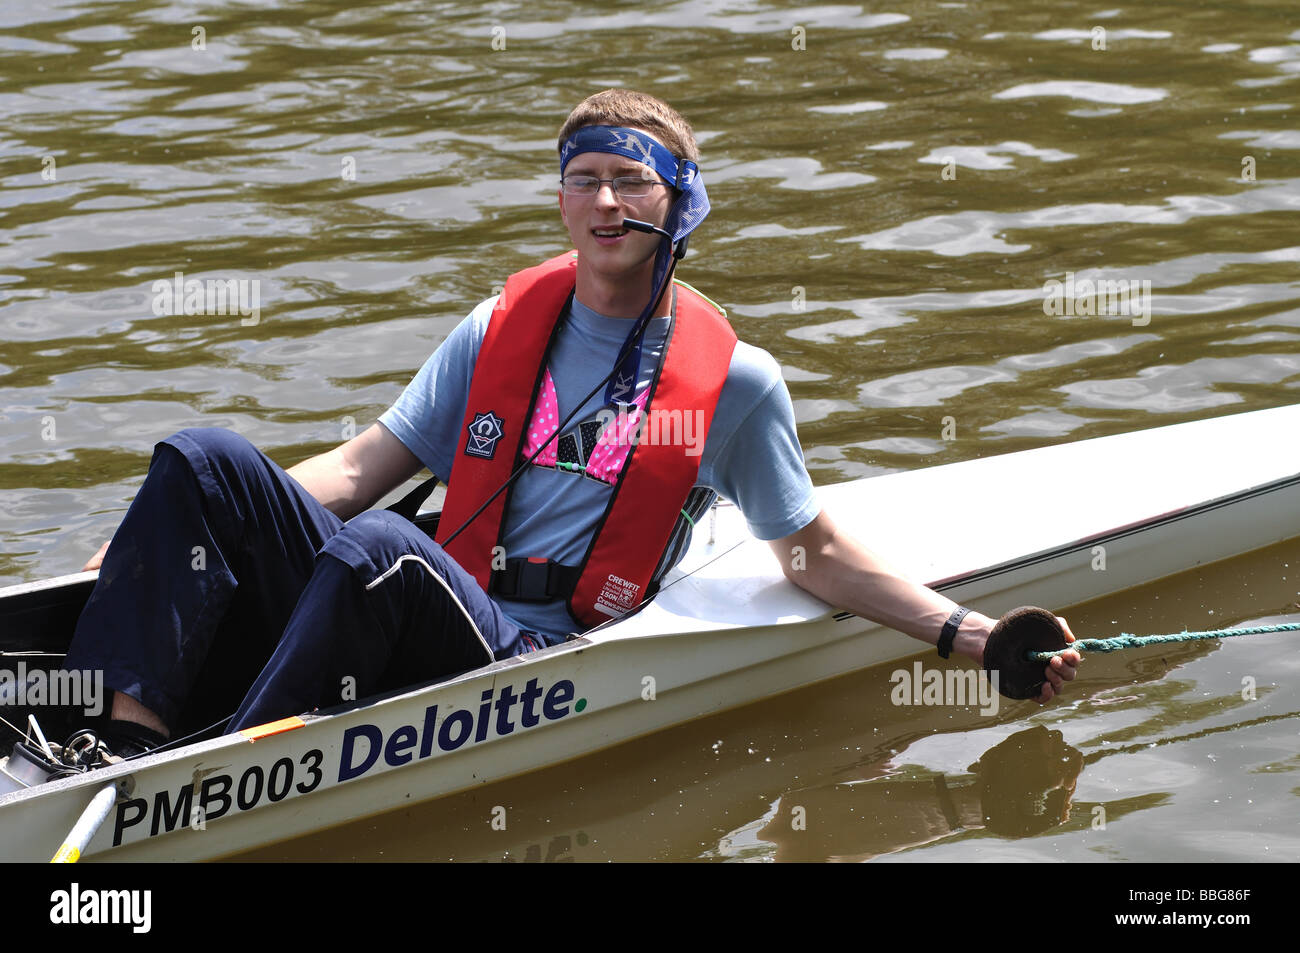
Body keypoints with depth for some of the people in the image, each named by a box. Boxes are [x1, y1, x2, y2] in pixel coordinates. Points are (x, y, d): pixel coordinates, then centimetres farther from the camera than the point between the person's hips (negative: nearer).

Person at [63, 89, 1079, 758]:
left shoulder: (736, 380, 8)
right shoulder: (498, 330, 17)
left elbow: (814, 551, 17)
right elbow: (364, 466, 15)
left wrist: (967, 633, 5)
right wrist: (162, 543, 5)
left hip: (535, 661, -5)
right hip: (414, 621, 5)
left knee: (378, 544, -37)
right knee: (205, 459, -17)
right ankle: (124, 741, -35)